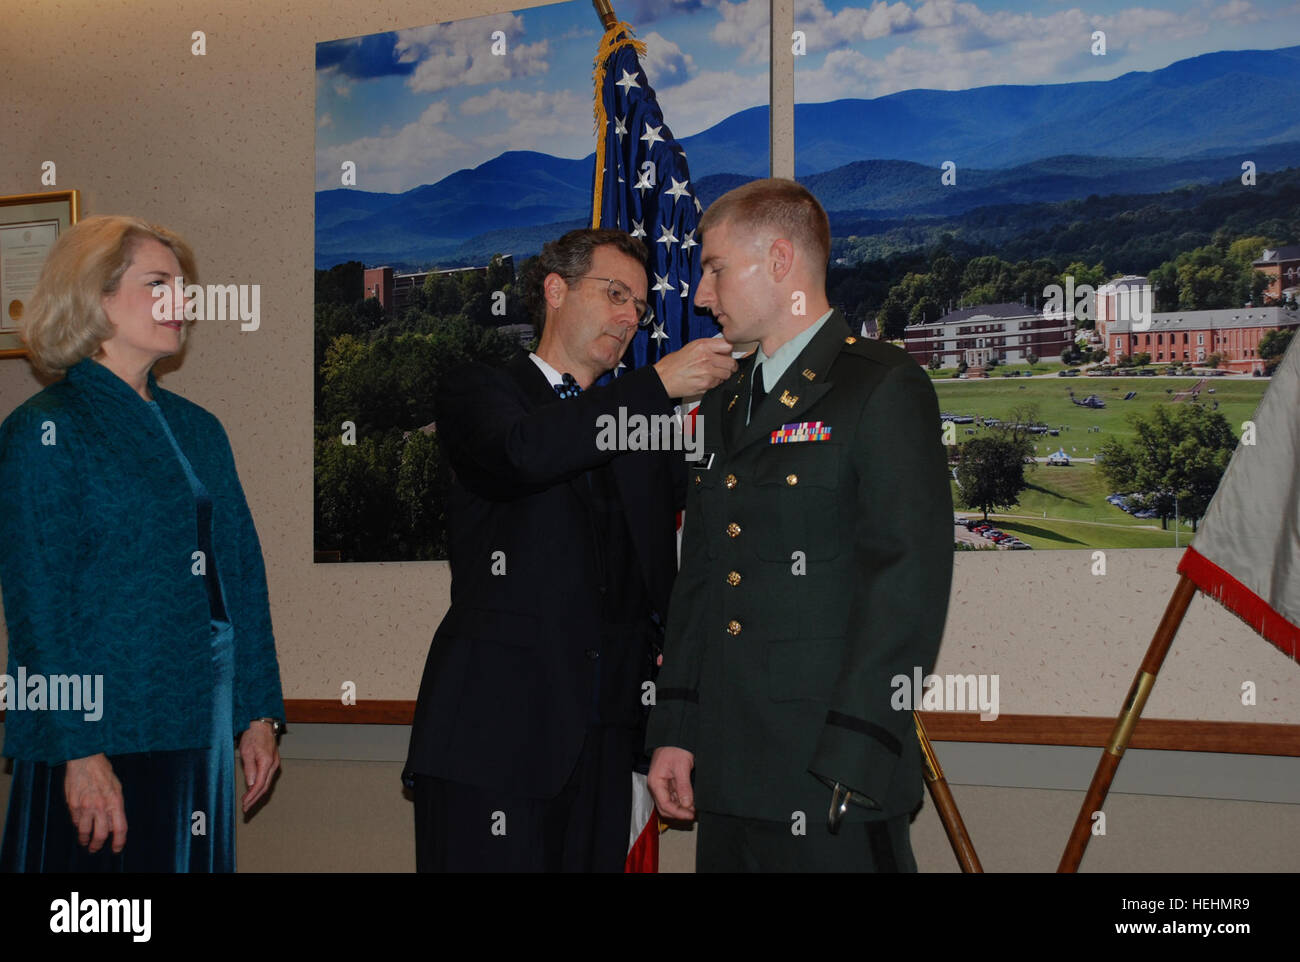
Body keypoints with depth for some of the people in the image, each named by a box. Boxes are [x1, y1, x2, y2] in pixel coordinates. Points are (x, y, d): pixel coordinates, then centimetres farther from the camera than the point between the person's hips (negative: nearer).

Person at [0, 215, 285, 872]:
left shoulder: (197, 429, 14)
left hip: (200, 734, 6)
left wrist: (258, 715, 10)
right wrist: (79, 751, -17)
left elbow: (242, 574, 15)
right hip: (101, 735, -6)